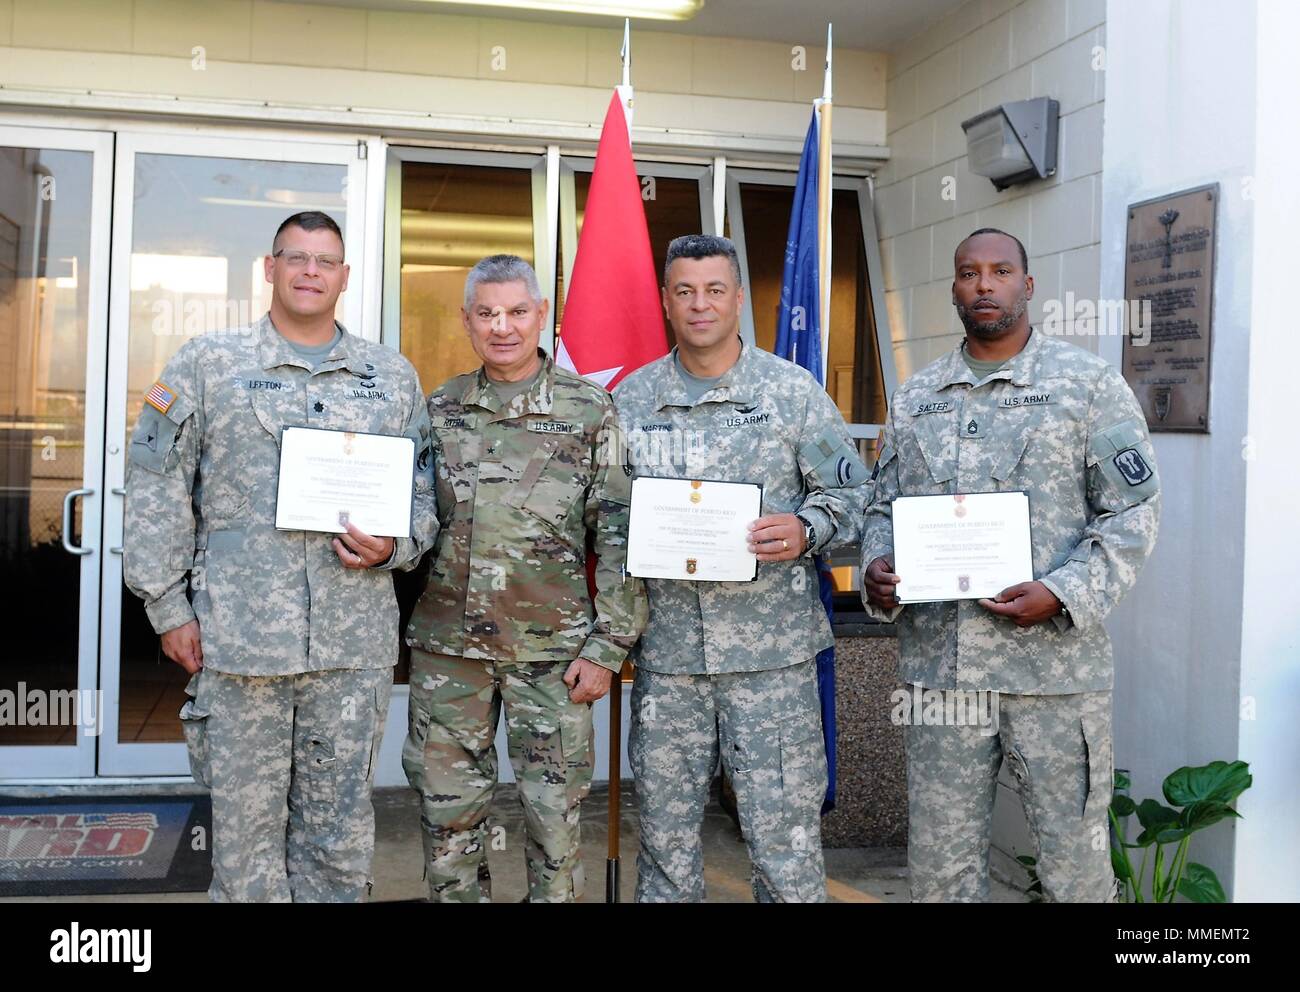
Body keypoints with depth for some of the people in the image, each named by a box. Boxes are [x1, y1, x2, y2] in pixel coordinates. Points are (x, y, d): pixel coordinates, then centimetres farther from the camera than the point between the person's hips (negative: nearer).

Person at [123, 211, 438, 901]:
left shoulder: (392, 377, 12)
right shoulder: (207, 365, 6)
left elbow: (427, 491, 15)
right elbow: (155, 493, 4)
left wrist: (393, 546, -6)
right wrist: (170, 608, -1)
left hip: (356, 644, 2)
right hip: (238, 638, -1)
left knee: (340, 832, 9)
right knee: (247, 826, 6)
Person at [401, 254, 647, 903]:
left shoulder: (590, 410, -2)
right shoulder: (440, 409, 7)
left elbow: (619, 538, -4)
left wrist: (607, 647, -8)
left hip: (551, 648, -3)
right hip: (446, 645, 3)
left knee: (555, 816, 5)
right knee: (448, 812, 11)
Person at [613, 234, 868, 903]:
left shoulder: (793, 390, 2)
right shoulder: (631, 397, 10)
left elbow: (849, 493, 3)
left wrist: (805, 530, -16)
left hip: (771, 648, -2)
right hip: (665, 647, 3)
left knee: (785, 834, 1)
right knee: (665, 833, 13)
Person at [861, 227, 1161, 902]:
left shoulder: (1089, 384, 1)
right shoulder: (915, 398, 13)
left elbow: (1133, 510, -3)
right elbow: (882, 508, 16)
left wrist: (1062, 594, -17)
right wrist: (877, 571, -5)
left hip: (1055, 665, -3)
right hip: (937, 663, 3)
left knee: (1074, 854, 6)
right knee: (940, 861, 12)